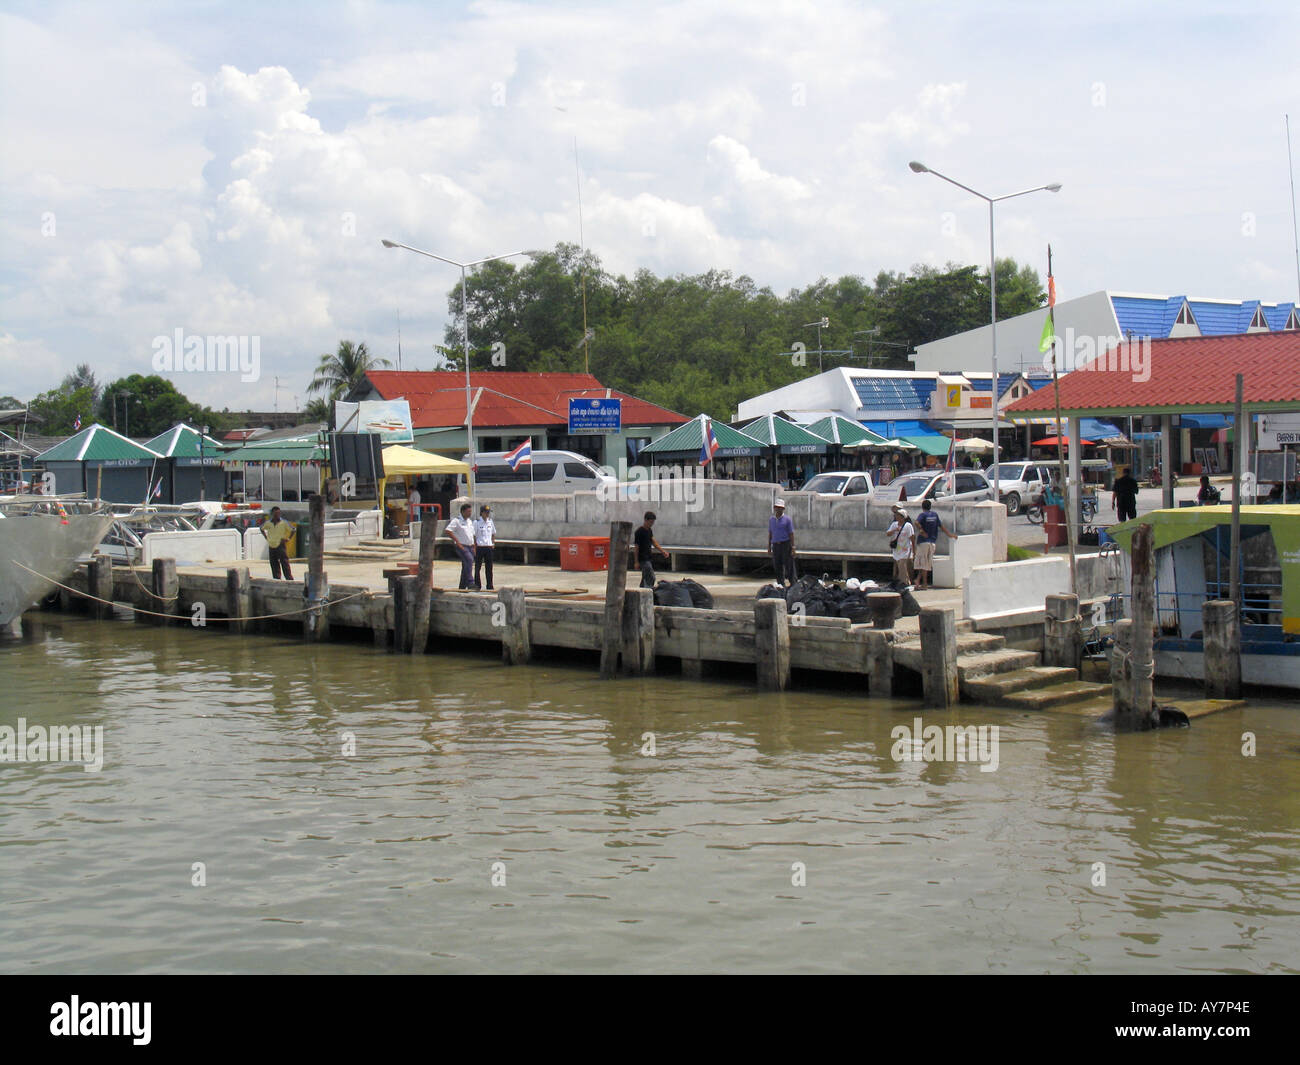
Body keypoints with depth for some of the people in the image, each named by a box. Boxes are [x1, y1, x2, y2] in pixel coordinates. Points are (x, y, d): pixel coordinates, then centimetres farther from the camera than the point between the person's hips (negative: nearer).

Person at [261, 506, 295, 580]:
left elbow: (292, 530, 5)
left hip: (281, 545, -4)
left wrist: (288, 539, 0)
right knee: (274, 565, 8)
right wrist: (266, 538, 14)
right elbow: (262, 528, 24)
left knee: (285, 563, -9)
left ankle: (289, 579, -9)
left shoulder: (283, 522, -4)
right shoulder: (268, 523, 4)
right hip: (271, 546, 4)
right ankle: (276, 579, 15)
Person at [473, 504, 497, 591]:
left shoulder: (490, 521, 9)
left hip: (489, 547, 5)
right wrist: (474, 548, -11)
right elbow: (473, 536, -7)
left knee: (489, 567, 7)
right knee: (478, 567, 1)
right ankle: (477, 586, 7)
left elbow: (493, 533, 23)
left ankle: (490, 586, 13)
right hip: (479, 547, -5)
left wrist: (493, 543, 11)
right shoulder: (476, 522, -6)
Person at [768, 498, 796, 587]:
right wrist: (769, 547, 14)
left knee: (789, 566, -4)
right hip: (775, 545, 4)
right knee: (778, 566, 4)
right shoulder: (771, 519, 13)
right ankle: (781, 585, 11)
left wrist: (793, 547, -9)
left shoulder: (787, 519, -1)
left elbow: (791, 534, -3)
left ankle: (793, 585, 2)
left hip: (786, 544, -4)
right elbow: (770, 533, 18)